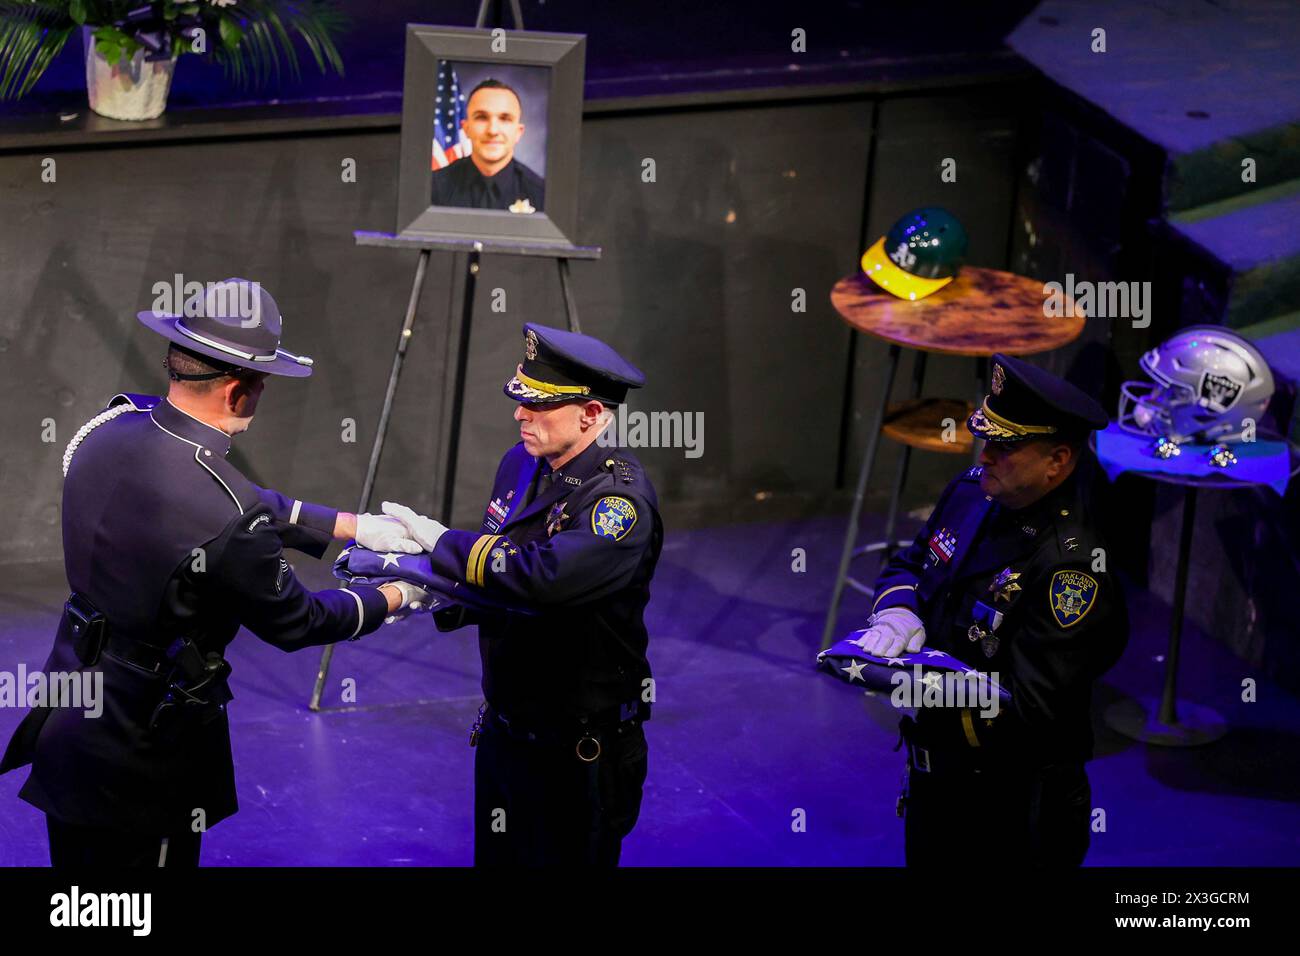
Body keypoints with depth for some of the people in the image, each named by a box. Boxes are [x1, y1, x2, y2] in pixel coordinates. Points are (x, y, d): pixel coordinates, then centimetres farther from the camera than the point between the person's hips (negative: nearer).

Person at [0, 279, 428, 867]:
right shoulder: (229, 518, -28)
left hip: (67, 724, 7)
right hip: (141, 756, -7)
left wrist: (353, 525, 11)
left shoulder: (111, 428, -6)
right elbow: (295, 623, -11)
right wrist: (392, 598, 6)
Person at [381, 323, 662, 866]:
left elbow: (549, 575, -40)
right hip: (503, 731, 8)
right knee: (496, 857, 18)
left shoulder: (621, 496, -23)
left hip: (580, 753, -8)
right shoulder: (521, 463, 3)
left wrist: (438, 541, -29)